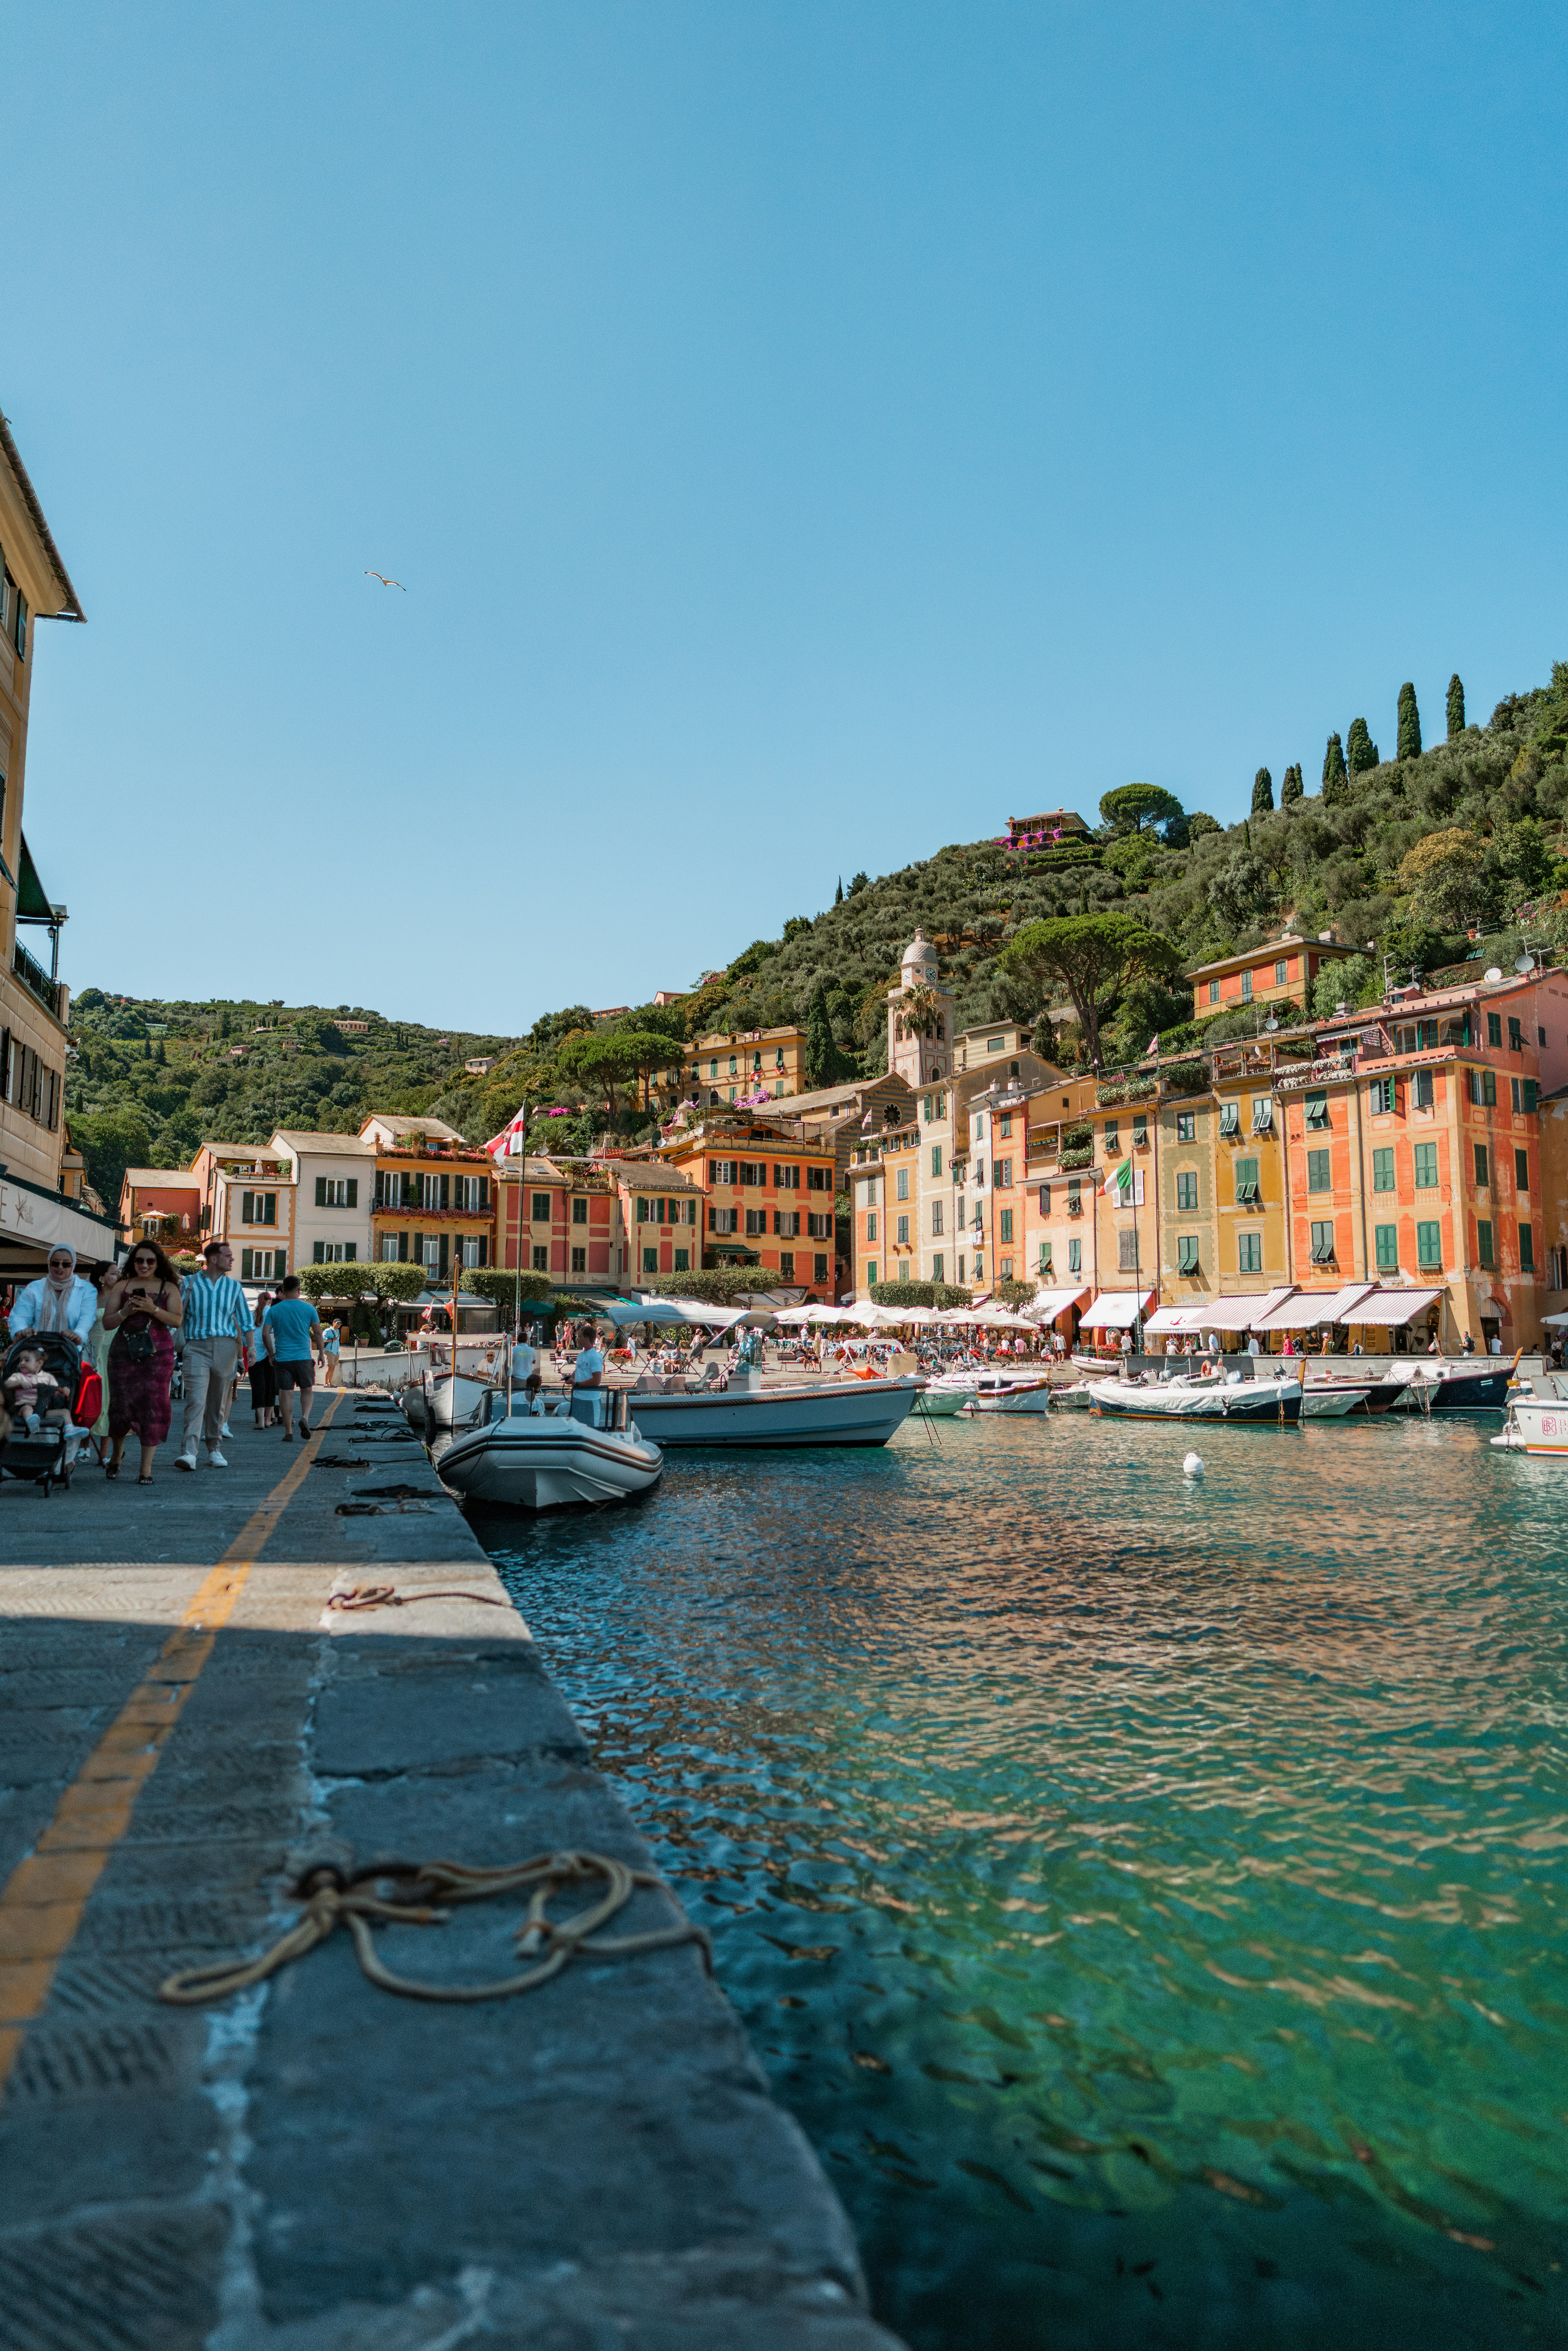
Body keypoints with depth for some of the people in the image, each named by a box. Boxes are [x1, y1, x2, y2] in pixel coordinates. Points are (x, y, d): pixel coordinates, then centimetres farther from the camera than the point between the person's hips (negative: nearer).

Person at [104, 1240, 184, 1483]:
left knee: (153, 1407, -6)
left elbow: (177, 1321, 0)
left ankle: (146, 1468, 0)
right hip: (124, 1351, 1)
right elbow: (107, 1323, 9)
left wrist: (154, 1309, -14)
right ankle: (117, 1452, 30)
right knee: (121, 1407, -2)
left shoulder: (169, 1288, 10)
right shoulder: (122, 1286, 12)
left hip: (158, 1353, -1)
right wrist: (125, 1312, -9)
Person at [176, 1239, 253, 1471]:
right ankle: (189, 1452, -22)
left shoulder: (234, 1286, 13)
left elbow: (245, 1320, 13)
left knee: (218, 1402, 7)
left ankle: (214, 1450, 17)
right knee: (196, 1399, -16)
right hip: (197, 1347, -3)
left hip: (226, 1347, 3)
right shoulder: (190, 1283, 5)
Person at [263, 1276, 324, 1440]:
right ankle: (305, 1417, -10)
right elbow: (318, 1333, 3)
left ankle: (289, 1431, 3)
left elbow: (265, 1334, 0)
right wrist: (321, 1353, 13)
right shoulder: (309, 1308, 0)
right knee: (306, 1390, 14)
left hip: (282, 1358, 1)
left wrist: (272, 1354, 10)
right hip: (304, 1358, -1)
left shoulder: (274, 1310, 2)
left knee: (286, 1394, 3)